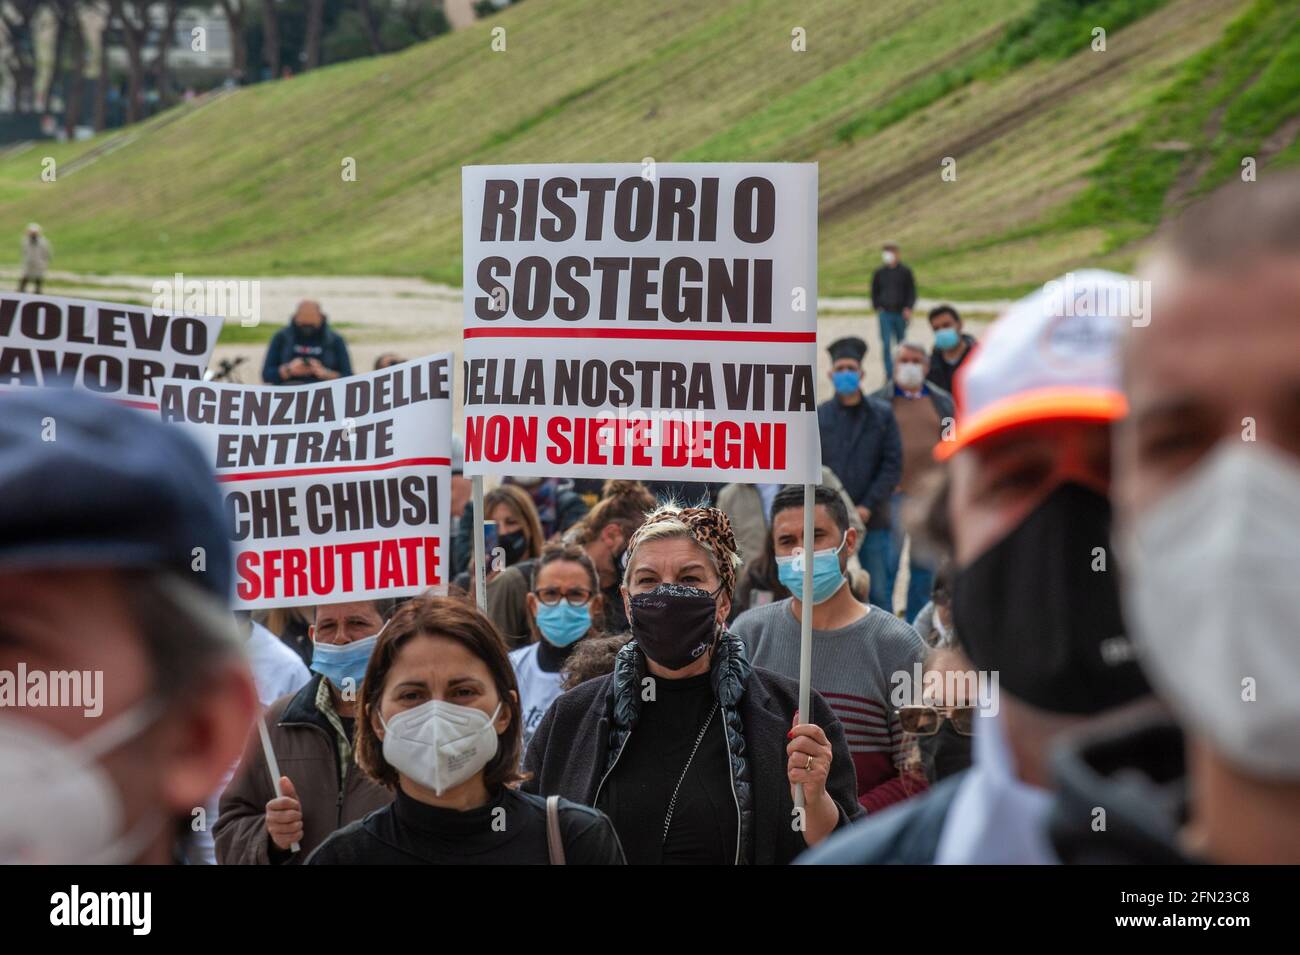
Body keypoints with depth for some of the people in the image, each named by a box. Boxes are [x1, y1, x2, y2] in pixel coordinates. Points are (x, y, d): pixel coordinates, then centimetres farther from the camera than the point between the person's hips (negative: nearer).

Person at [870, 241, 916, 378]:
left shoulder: (905, 272, 2)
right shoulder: (879, 273, 6)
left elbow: (911, 291, 5)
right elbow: (874, 292, 16)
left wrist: (908, 308, -9)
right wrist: (877, 307, 1)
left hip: (901, 314, 0)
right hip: (885, 314, 0)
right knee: (886, 345, -11)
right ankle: (889, 374, -10)